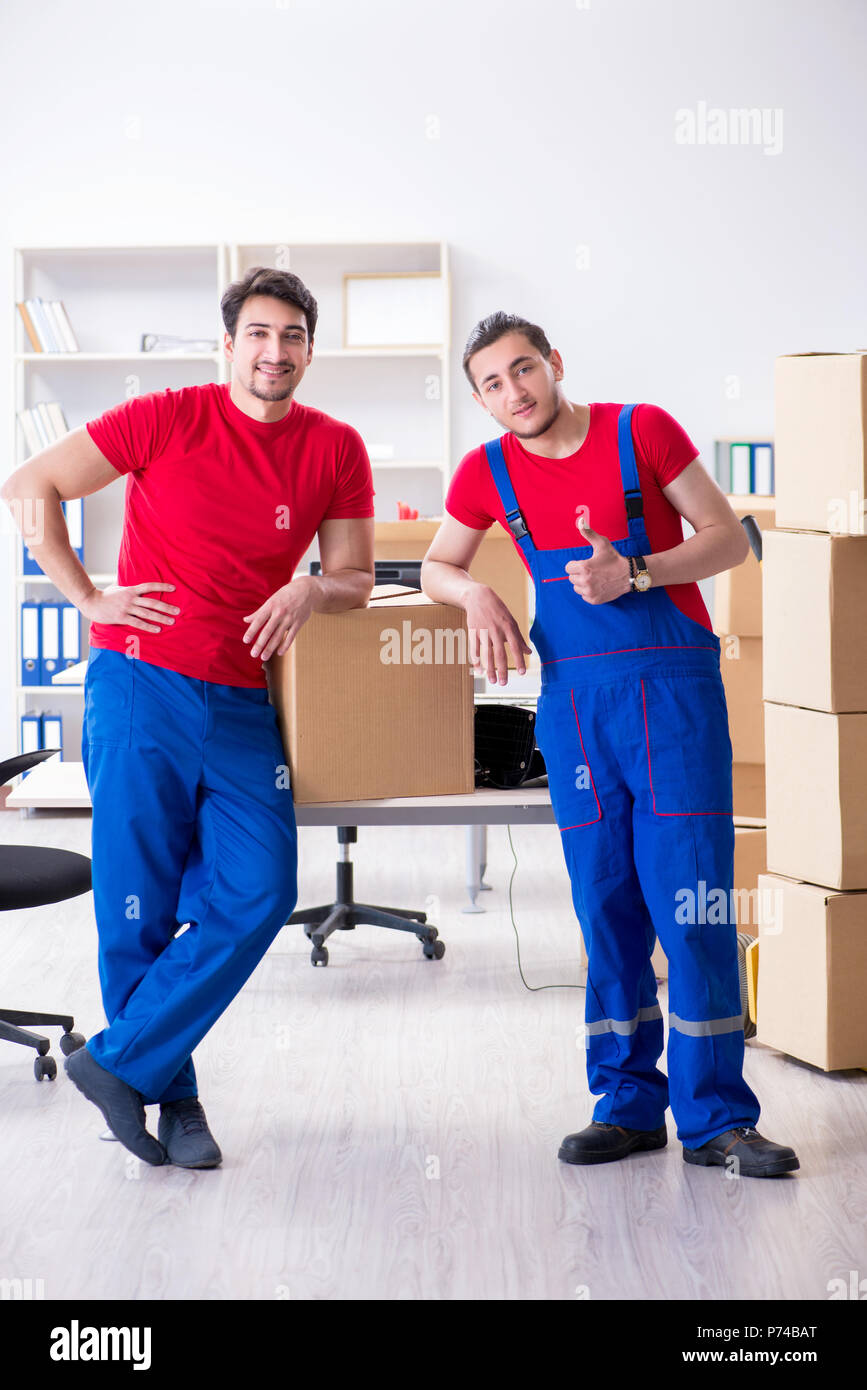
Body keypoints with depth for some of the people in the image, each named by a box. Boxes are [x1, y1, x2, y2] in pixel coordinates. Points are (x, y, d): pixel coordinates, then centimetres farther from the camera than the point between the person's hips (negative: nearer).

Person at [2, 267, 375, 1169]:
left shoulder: (336, 450, 5)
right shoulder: (167, 420, -5)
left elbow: (355, 578, 13)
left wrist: (312, 591, -10)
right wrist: (89, 599, -4)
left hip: (242, 704, 4)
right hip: (140, 687, -3)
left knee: (258, 895, -7)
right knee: (140, 908, 1)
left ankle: (120, 1062, 6)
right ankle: (171, 1098, 16)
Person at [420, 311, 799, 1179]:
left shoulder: (642, 432, -3)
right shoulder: (488, 473, 6)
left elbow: (728, 538, -1)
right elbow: (437, 567, 19)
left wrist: (634, 573, -16)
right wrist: (477, 596, -4)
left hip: (673, 685, -3)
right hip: (574, 695, 3)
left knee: (692, 903, -7)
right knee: (606, 905, 5)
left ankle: (715, 1118, -1)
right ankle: (628, 1104, 15)